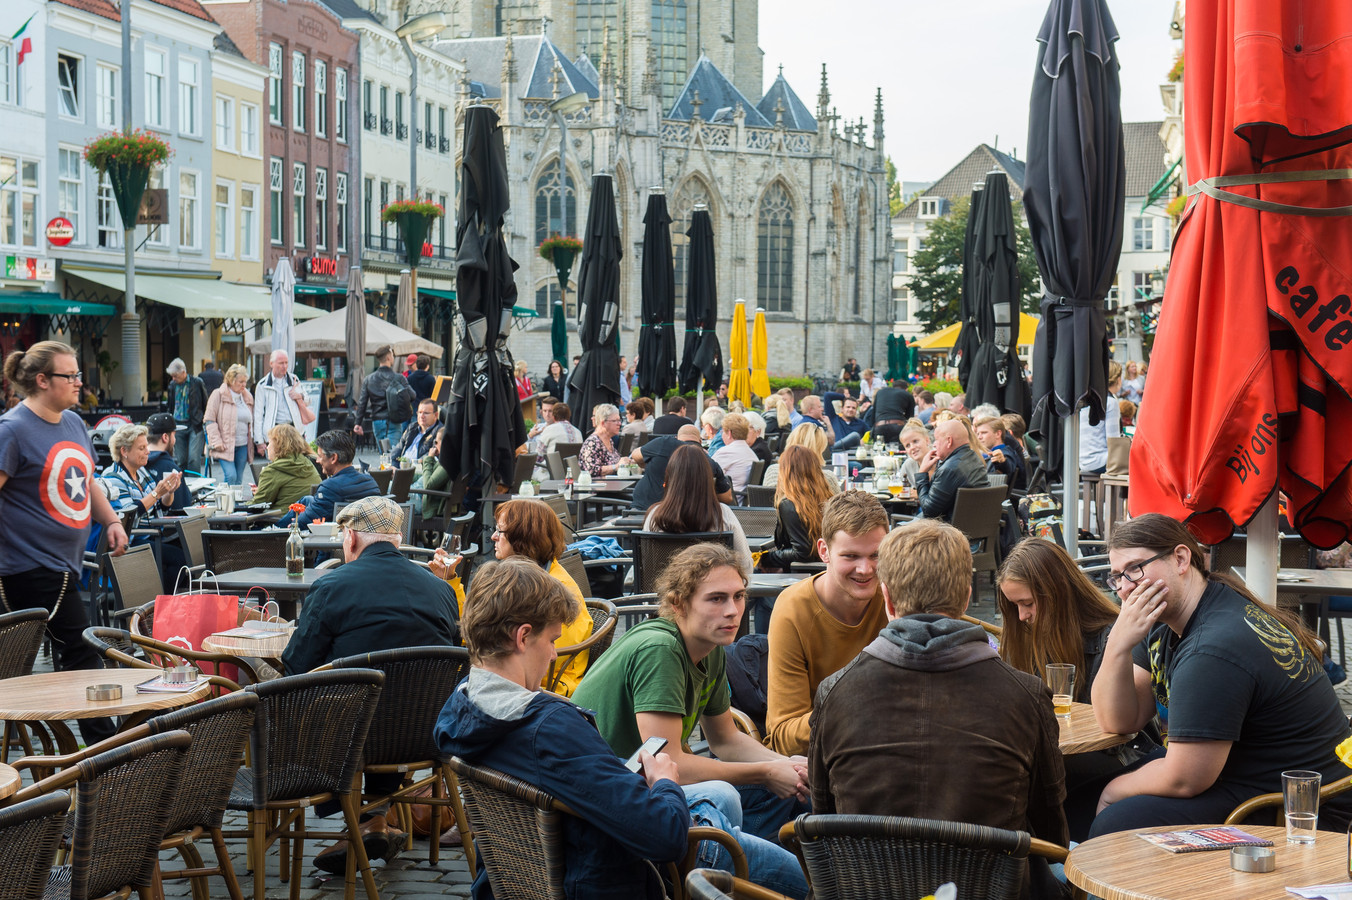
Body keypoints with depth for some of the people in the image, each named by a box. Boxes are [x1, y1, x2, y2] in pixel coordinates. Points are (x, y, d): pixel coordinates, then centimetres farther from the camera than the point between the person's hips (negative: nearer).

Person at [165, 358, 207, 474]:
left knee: (194, 458, -12)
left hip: (195, 425, -4)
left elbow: (205, 405, 1)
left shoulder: (197, 383, -4)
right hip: (178, 425, 4)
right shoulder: (172, 385, 8)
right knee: (180, 460, 5)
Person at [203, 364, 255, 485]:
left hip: (243, 446, 5)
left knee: (239, 479, 6)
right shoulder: (218, 395, -3)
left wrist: (251, 440, 12)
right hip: (225, 445, -5)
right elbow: (209, 420, -5)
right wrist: (216, 442, -13)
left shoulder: (248, 397, 13)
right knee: (230, 476, -18)